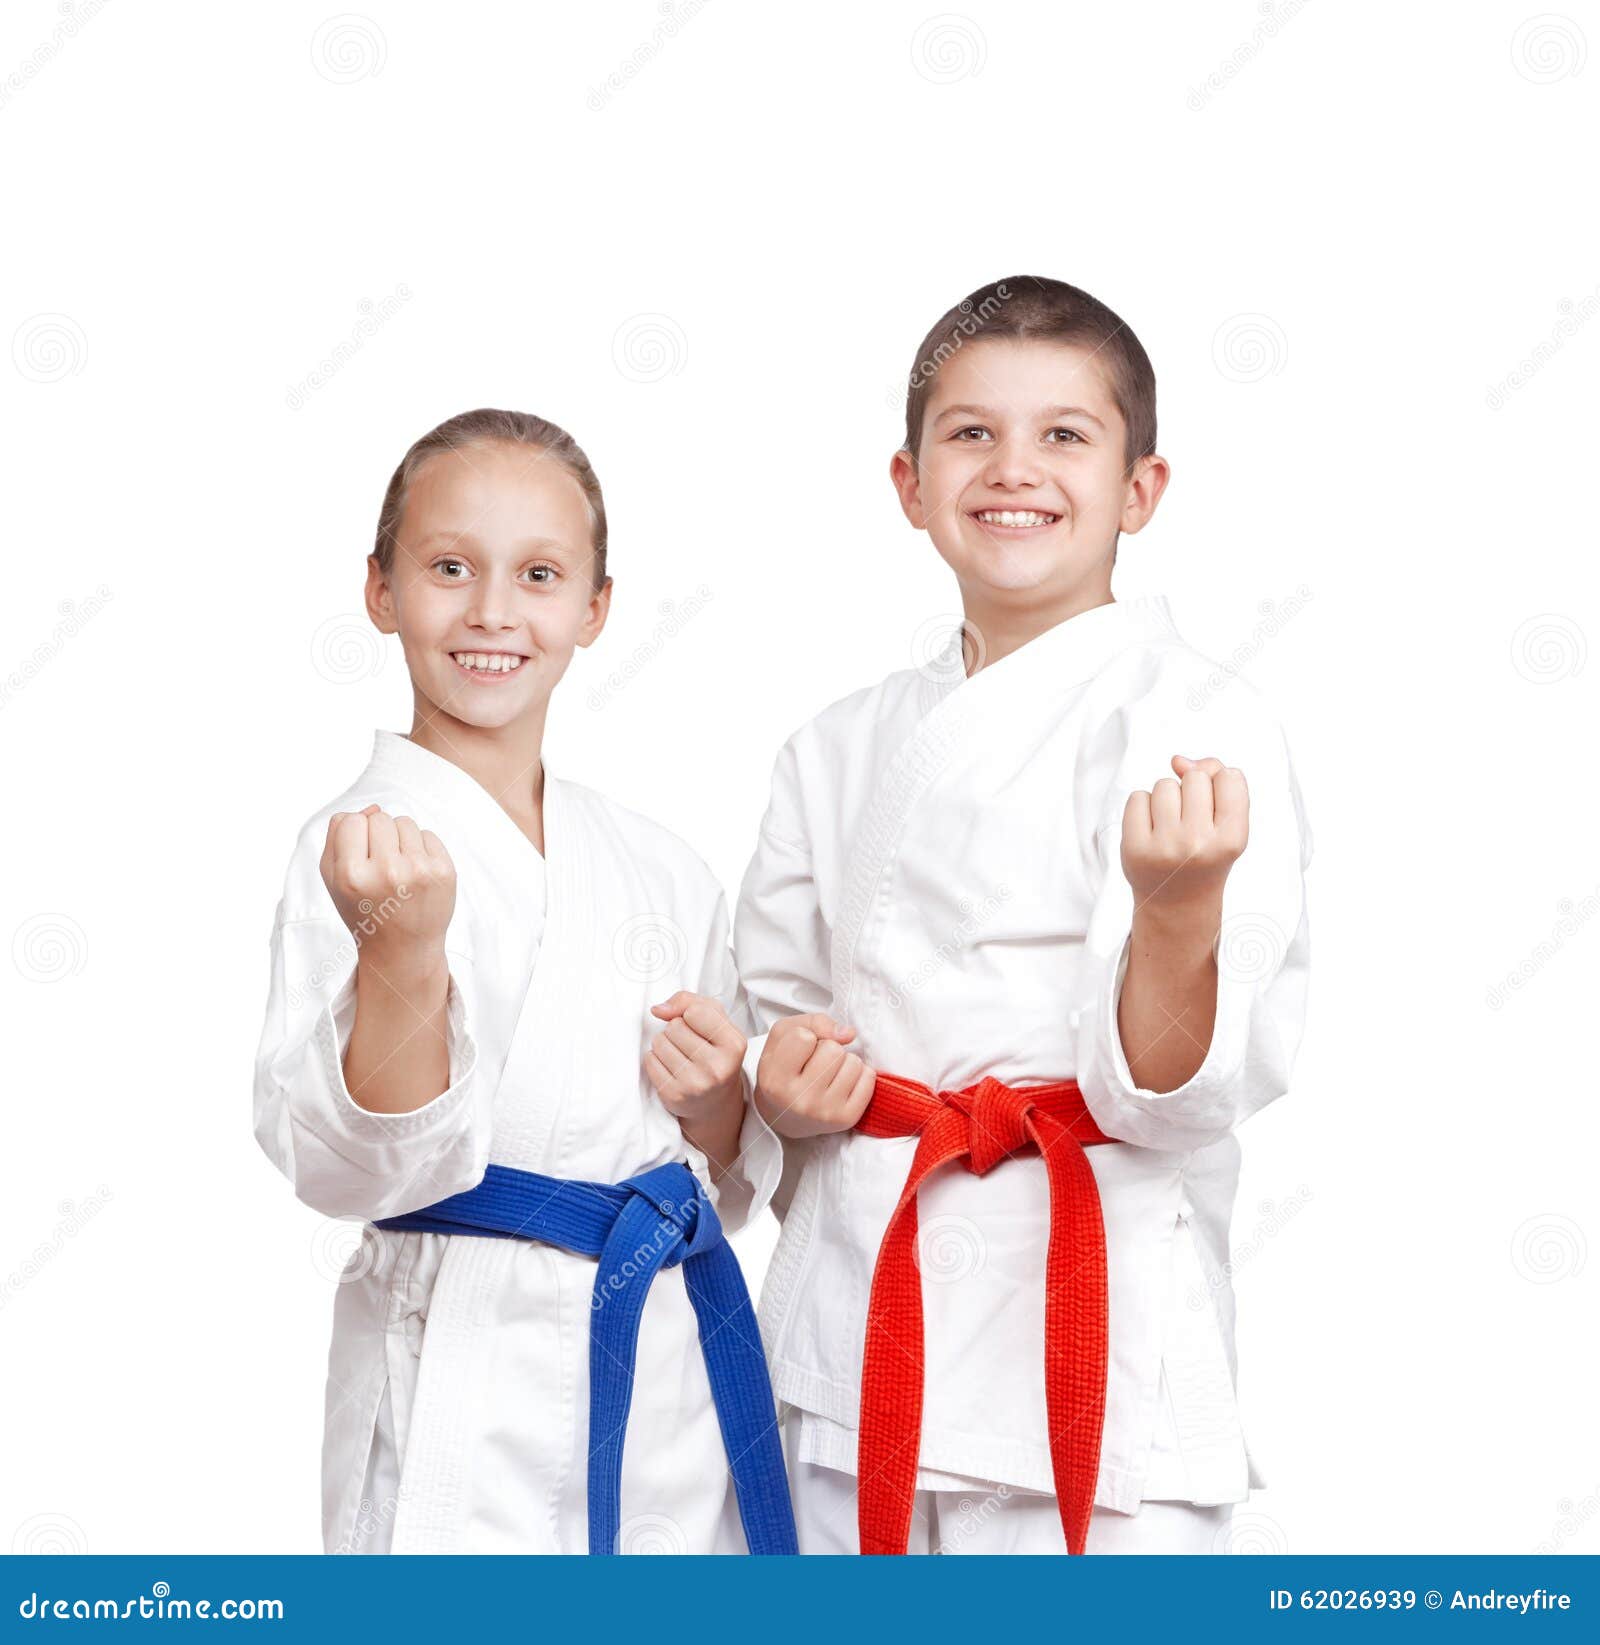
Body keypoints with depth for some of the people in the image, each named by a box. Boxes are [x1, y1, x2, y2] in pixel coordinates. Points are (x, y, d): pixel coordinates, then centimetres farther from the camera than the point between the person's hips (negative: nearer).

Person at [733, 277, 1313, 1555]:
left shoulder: (1200, 727, -7)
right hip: (855, 1335, 5)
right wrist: (783, 1085, -3)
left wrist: (1181, 908, -32)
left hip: (1093, 1344, -4)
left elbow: (1173, 1094, -14)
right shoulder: (840, 751, 9)